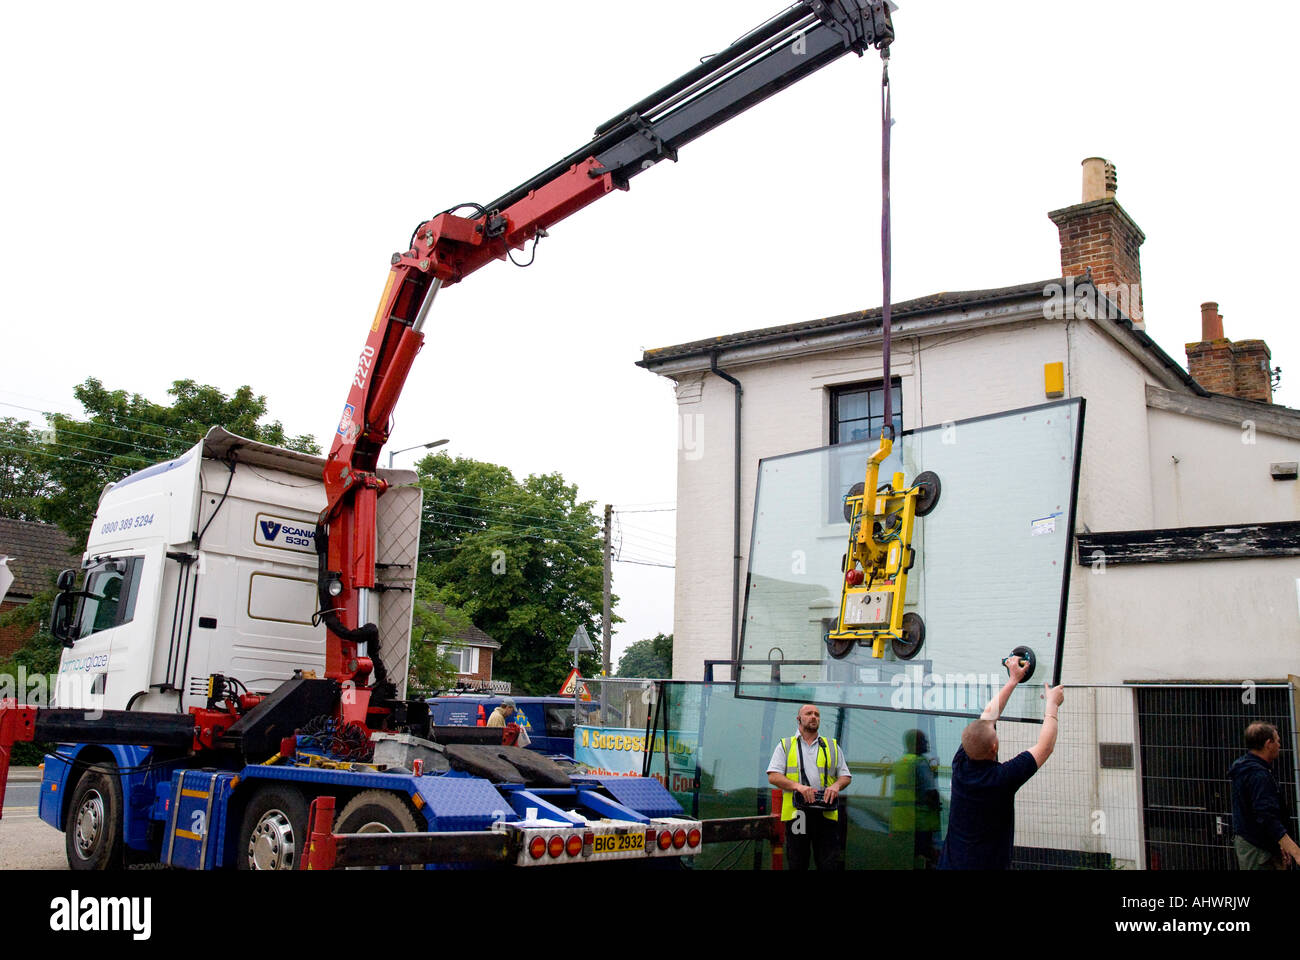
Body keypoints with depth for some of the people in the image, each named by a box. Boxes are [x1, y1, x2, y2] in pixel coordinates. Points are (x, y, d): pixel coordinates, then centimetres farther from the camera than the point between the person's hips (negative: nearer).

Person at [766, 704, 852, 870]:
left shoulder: (832, 746, 20)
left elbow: (845, 776, 18)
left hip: (826, 813, 1)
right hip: (796, 812, -1)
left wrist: (836, 786, -6)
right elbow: (773, 776, 1)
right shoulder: (785, 745, 12)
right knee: (796, 864, 2)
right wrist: (798, 786, -15)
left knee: (831, 864, -5)